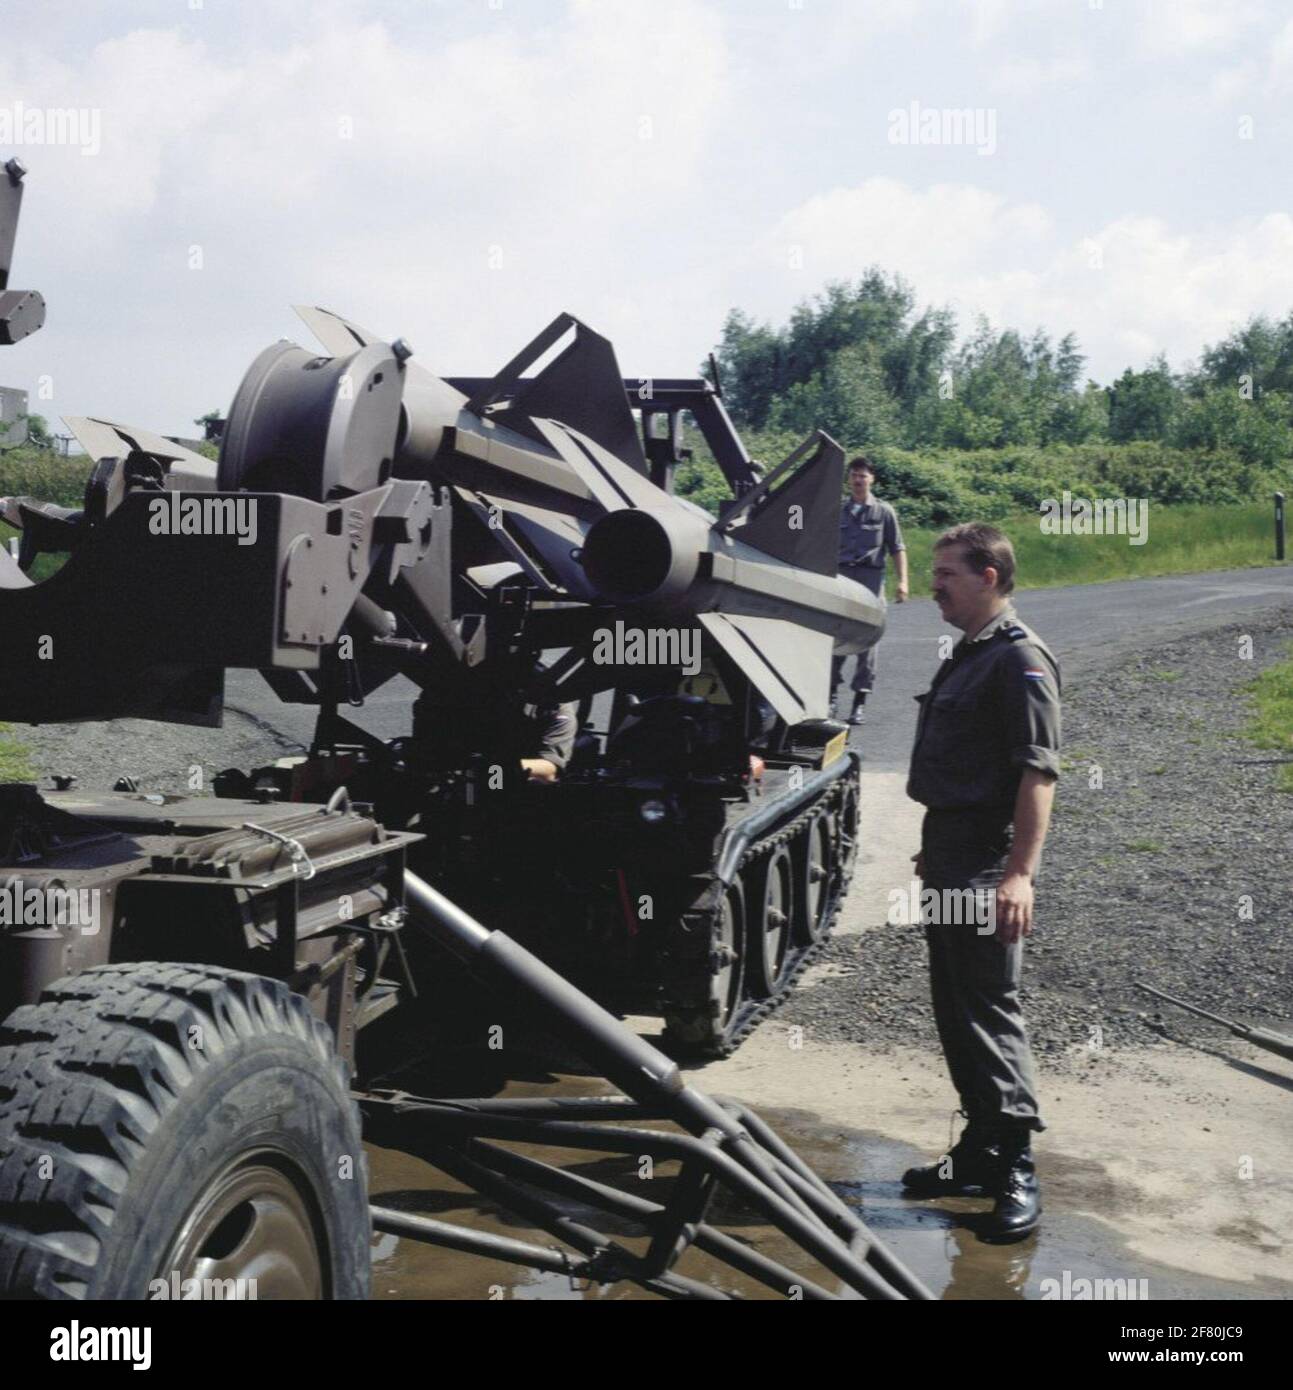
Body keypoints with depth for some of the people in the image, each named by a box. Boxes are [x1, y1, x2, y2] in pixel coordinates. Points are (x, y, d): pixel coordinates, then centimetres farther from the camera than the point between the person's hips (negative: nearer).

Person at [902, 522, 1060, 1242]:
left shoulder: (1020, 658, -14)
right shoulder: (968, 656, 17)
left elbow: (1038, 774, -22)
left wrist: (1021, 873, -29)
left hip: (987, 867, -10)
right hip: (952, 863, 10)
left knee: (992, 1009, -7)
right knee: (956, 1013, 14)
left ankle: (1017, 1169, 1)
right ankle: (980, 1150, 25)